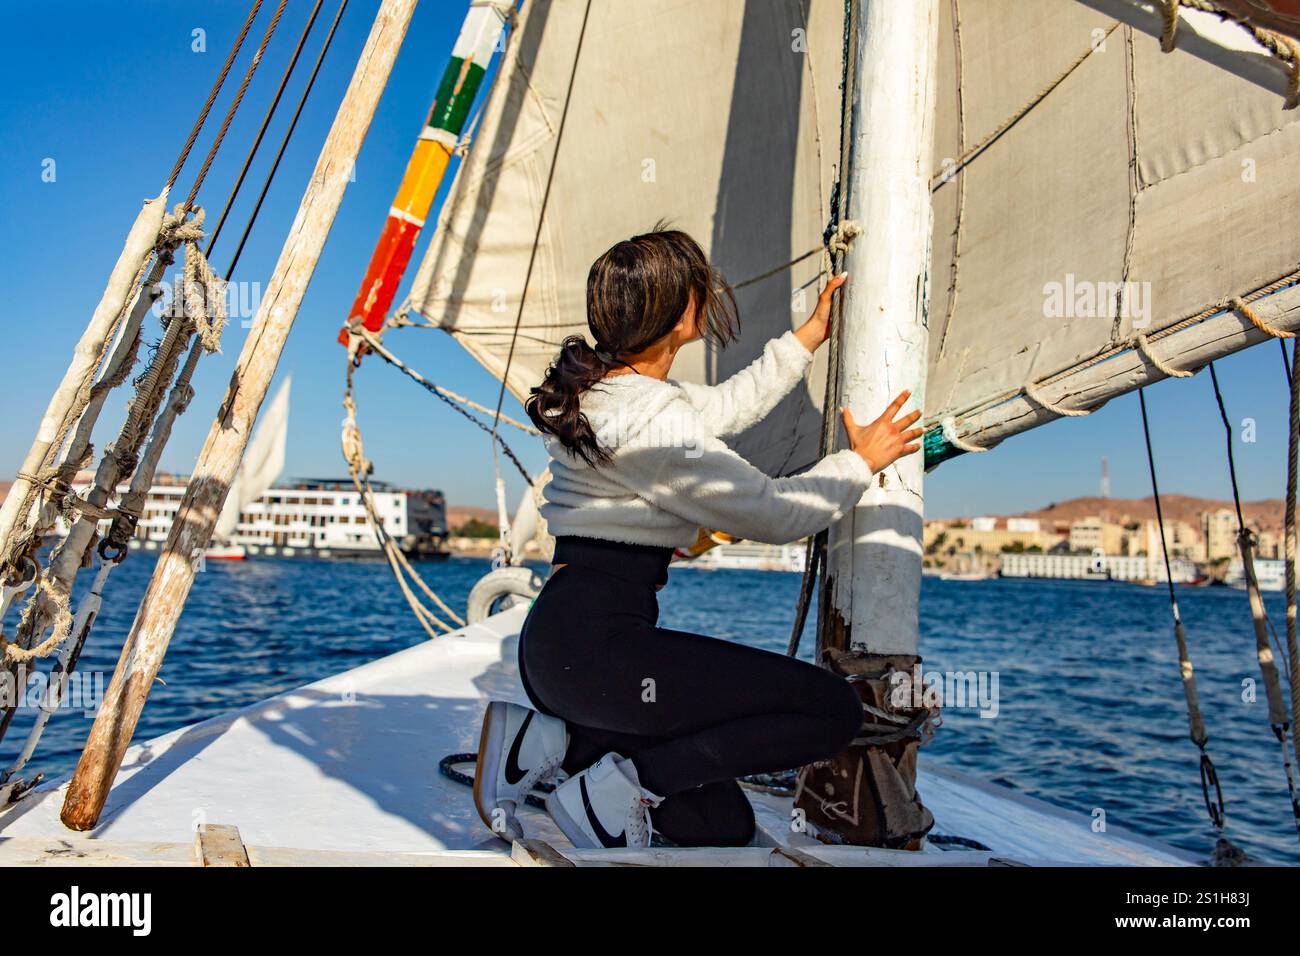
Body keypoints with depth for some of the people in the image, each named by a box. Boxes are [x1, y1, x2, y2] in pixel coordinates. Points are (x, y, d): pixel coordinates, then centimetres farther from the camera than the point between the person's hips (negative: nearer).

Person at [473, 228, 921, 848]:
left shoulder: (596, 386, 11)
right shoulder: (648, 419, -18)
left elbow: (726, 406, 27)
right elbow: (774, 513, -11)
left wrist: (810, 336, 33)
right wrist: (861, 461, 6)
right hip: (596, 648, -10)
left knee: (724, 826, 15)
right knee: (835, 708, -10)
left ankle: (550, 739, 7)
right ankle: (623, 783, -9)